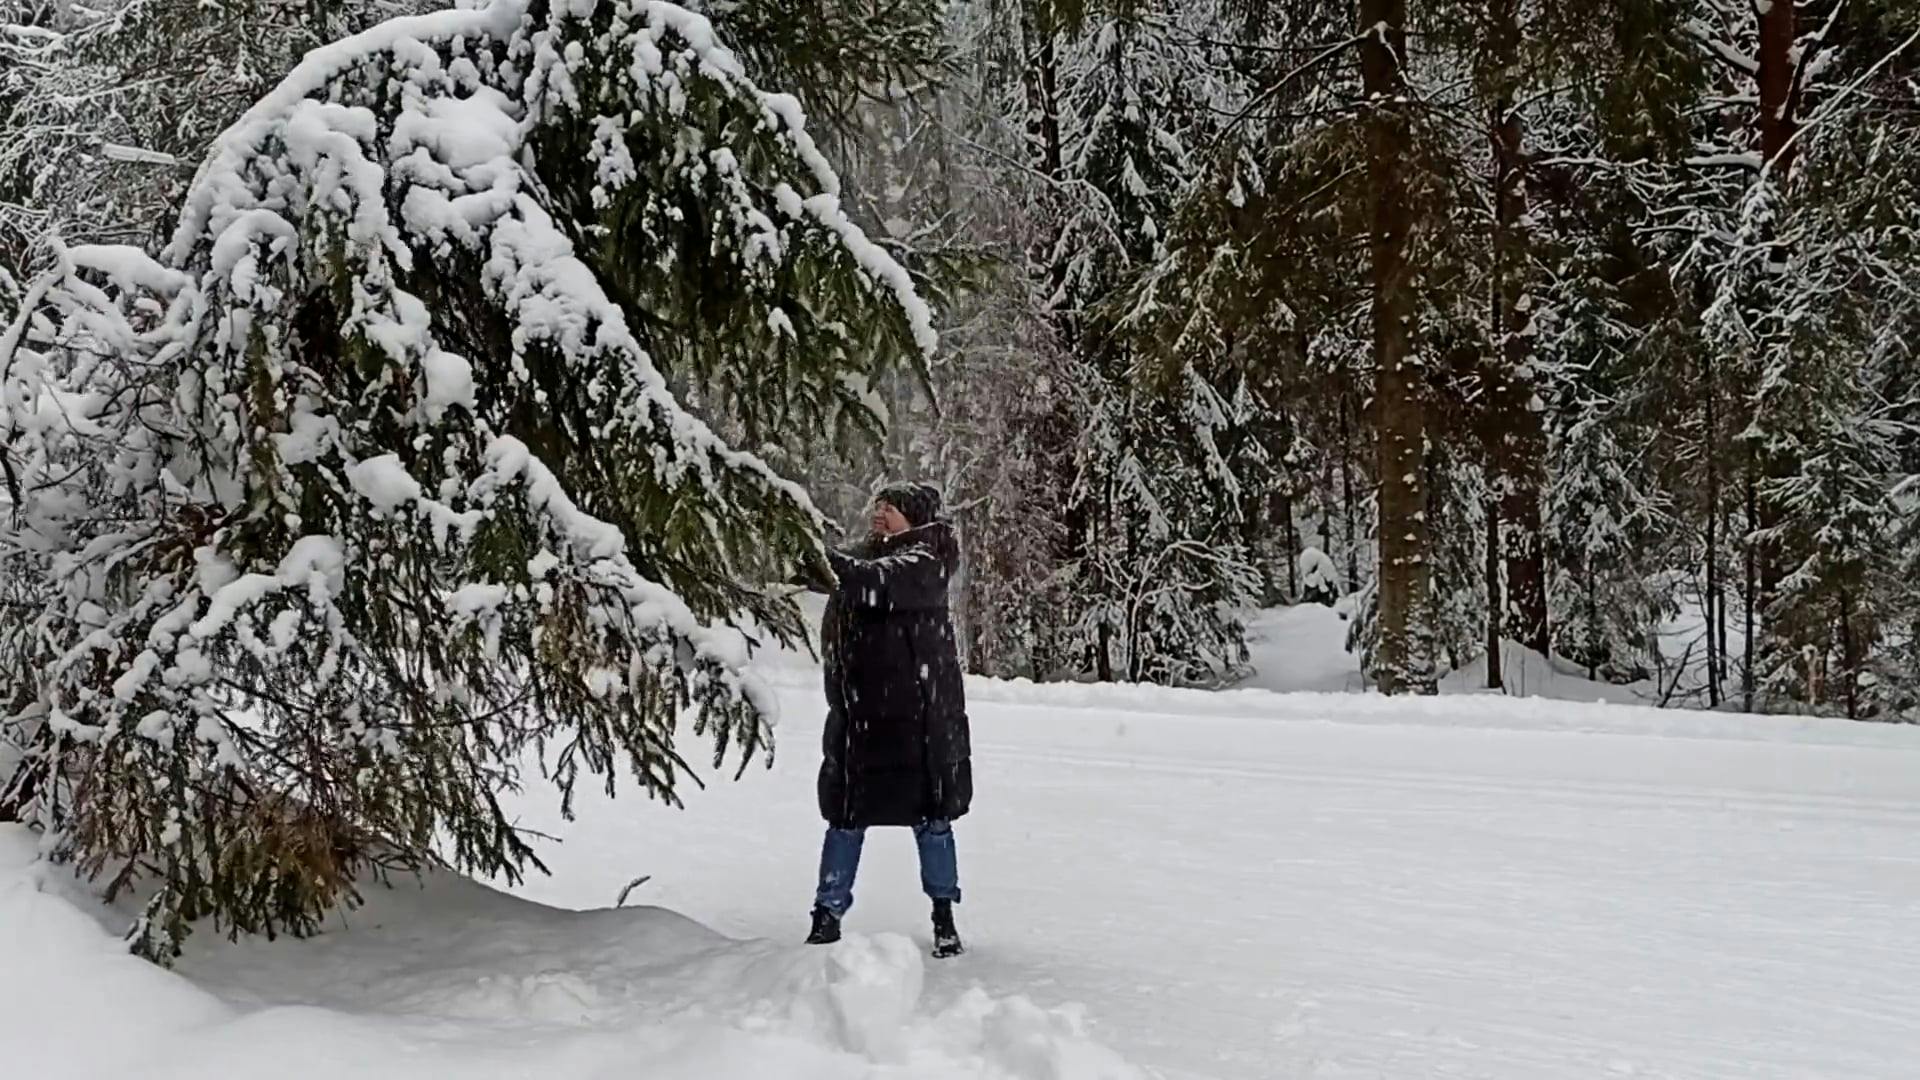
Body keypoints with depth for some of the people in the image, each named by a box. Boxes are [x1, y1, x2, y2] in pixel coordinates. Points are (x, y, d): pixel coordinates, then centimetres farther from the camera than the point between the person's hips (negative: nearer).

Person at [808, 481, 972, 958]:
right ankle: (827, 915, 12)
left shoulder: (924, 563, -7)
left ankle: (944, 917, 17)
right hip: (858, 713, 5)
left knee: (930, 816, 4)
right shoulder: (863, 556, 12)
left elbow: (876, 582, -26)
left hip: (919, 714, -5)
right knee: (847, 818, 5)